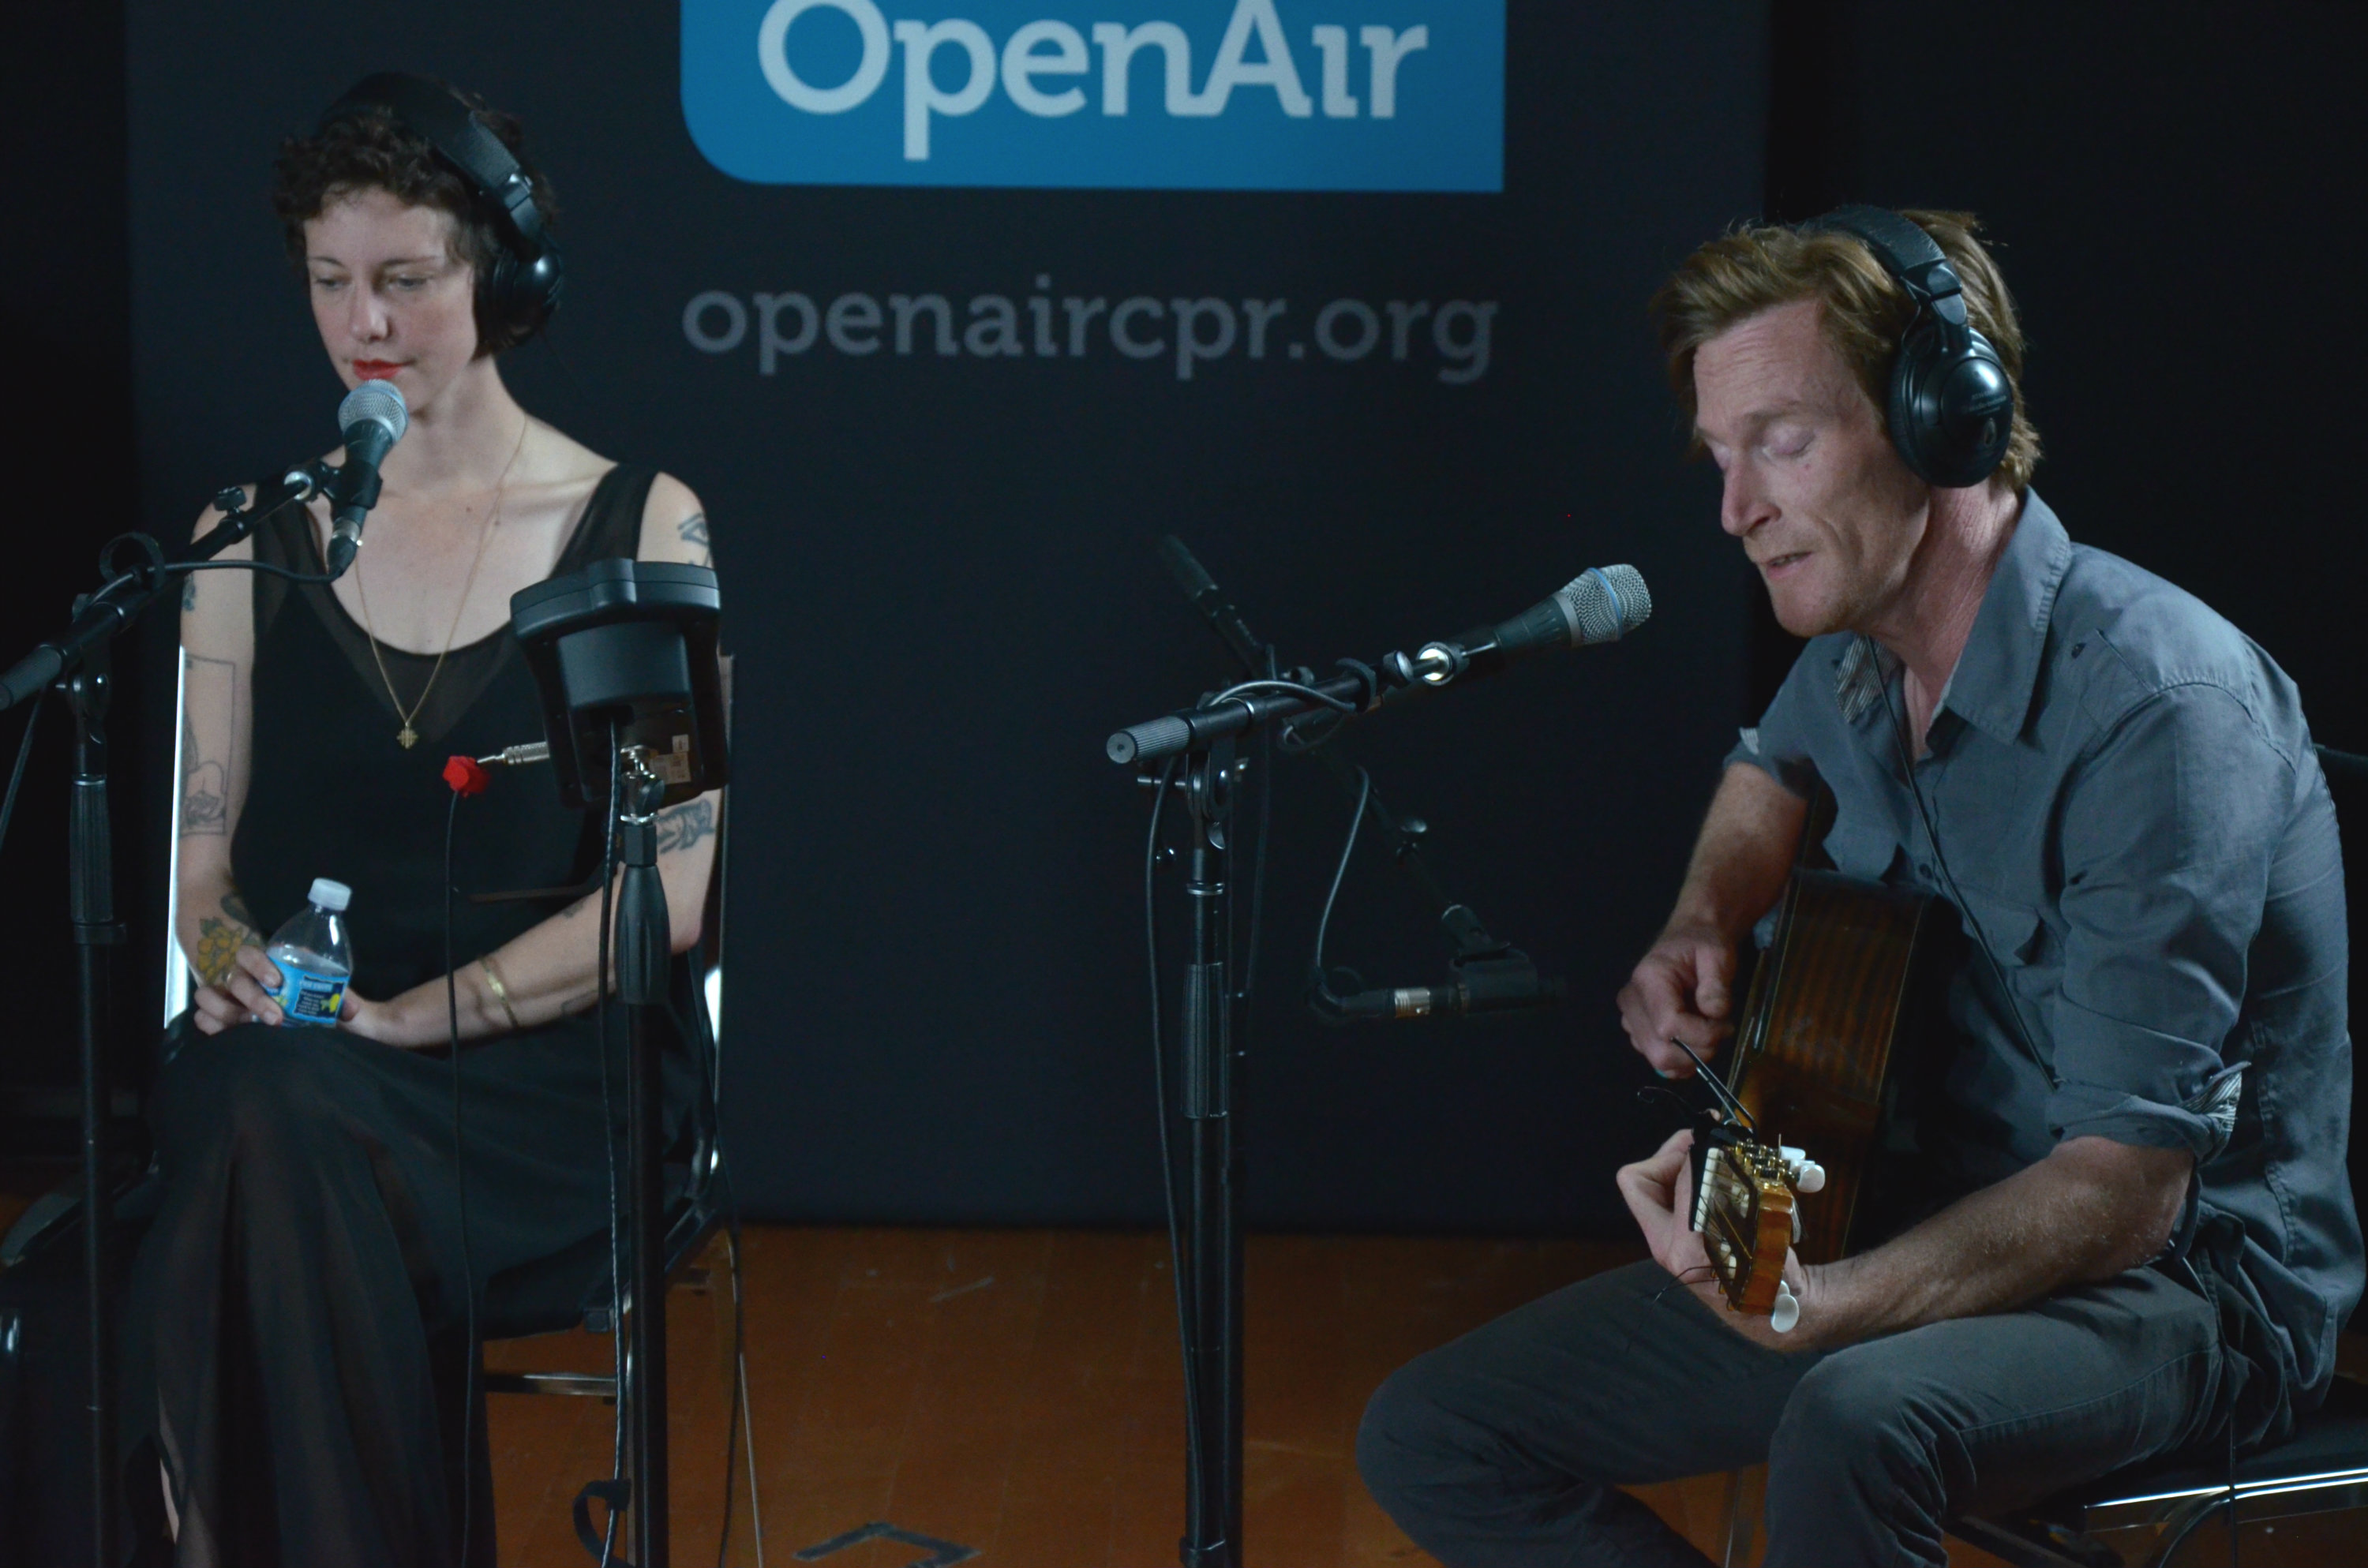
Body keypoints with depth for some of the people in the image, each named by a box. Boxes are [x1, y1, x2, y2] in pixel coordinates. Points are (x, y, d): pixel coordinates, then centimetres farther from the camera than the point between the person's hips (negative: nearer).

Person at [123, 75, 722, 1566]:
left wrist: (431, 1009, -15)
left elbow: (677, 879, -5)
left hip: (540, 1071, -2)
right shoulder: (254, 537, 12)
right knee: (264, 1123, -35)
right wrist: (226, 954, -13)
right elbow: (206, 851, 12)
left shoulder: (640, 524, 3)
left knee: (283, 1138, -34)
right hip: (290, 1064, 2)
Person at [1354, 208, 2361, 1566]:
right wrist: (1703, 931, 9)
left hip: (2188, 1275, -8)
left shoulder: (2157, 705, -24)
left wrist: (1825, 1305, -41)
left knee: (1858, 1426, -41)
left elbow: (2126, 1187, -28)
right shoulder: (1861, 653, 2)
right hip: (1927, 1233, 8)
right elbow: (1774, 774, 30)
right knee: (1434, 1438, -1)